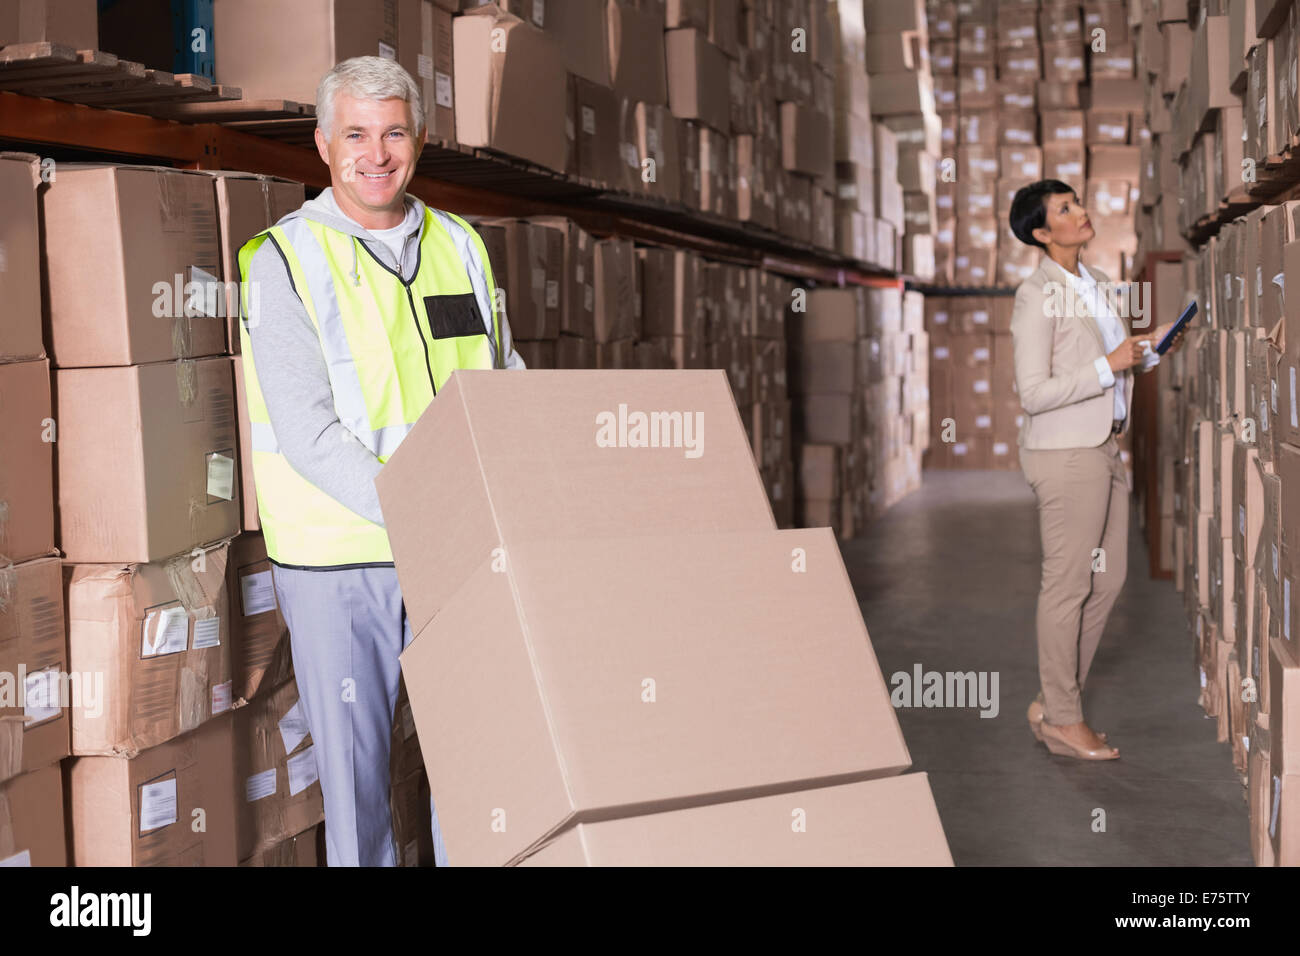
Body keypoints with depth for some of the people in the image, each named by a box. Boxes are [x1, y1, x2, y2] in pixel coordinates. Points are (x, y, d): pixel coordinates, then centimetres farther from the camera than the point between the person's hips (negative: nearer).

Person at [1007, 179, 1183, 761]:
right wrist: (1109, 365, -19)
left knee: (1108, 578, 13)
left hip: (1104, 447, 9)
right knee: (1068, 584, 0)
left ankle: (1053, 702, 24)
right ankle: (1063, 721, 13)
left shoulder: (1097, 285, 12)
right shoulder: (1037, 297, -15)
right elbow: (1034, 394, -20)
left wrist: (1147, 348, 4)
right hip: (1064, 453, -9)